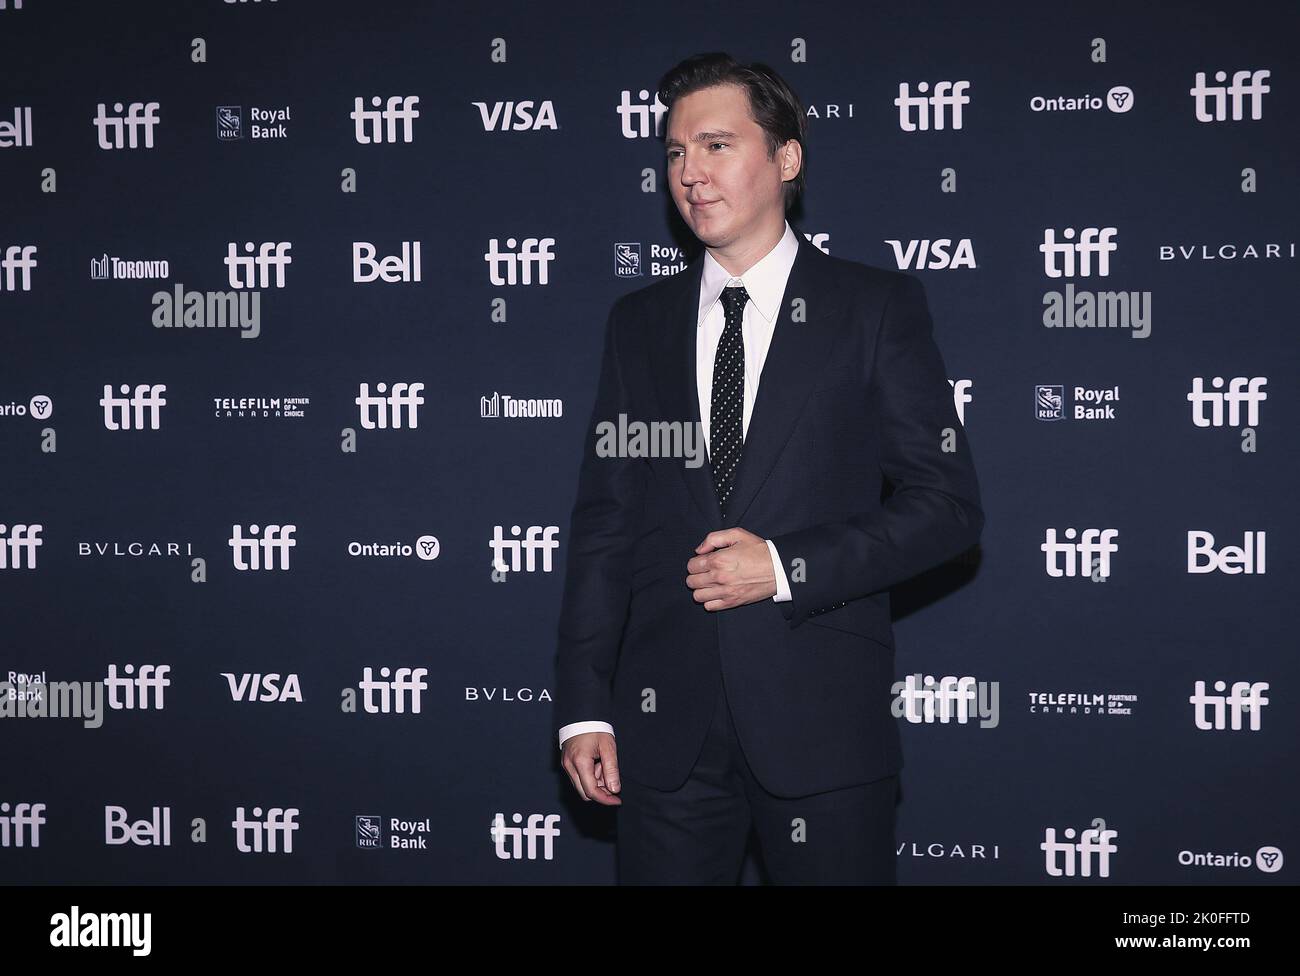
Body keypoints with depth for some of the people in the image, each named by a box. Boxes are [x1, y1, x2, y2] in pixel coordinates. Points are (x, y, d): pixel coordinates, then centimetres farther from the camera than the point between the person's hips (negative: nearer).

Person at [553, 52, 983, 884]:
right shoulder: (639, 323, 11)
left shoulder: (880, 308, 1)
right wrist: (585, 706, 3)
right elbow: (604, 521, 9)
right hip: (665, 722, 3)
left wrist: (787, 568, -14)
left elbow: (948, 504, -3)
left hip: (824, 720, -3)